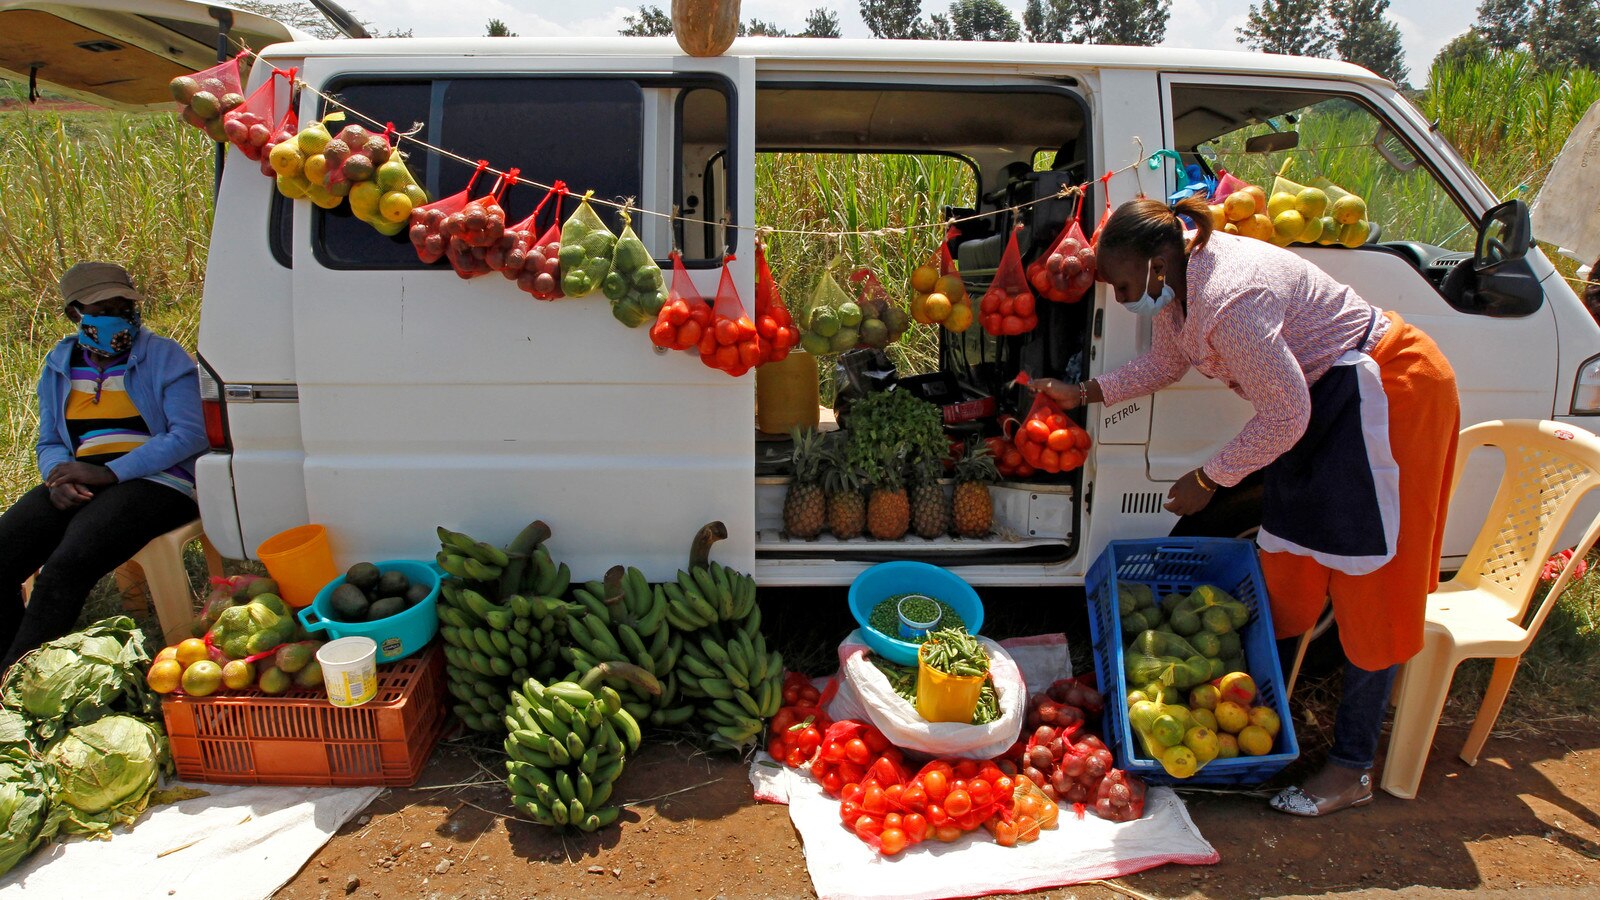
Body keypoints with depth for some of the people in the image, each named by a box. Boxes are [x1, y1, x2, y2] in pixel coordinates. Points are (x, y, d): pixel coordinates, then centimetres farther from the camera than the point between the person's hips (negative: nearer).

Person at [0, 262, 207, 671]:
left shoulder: (163, 356, 1)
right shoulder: (59, 365, 18)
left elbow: (189, 434, -9)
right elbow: (49, 443, 22)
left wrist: (109, 473, -17)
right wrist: (59, 478, -5)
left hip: (155, 481, -6)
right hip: (80, 483, 6)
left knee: (64, 568, -28)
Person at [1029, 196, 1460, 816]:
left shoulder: (1229, 300, -33)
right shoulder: (1177, 282, -4)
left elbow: (1286, 414, -27)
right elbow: (1165, 363, 14)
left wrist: (1208, 479, -18)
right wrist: (1085, 393, 6)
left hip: (1388, 390, -9)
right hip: (1323, 395, 9)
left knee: (1369, 585, -2)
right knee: (1288, 568, 14)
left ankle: (1352, 769, 7)